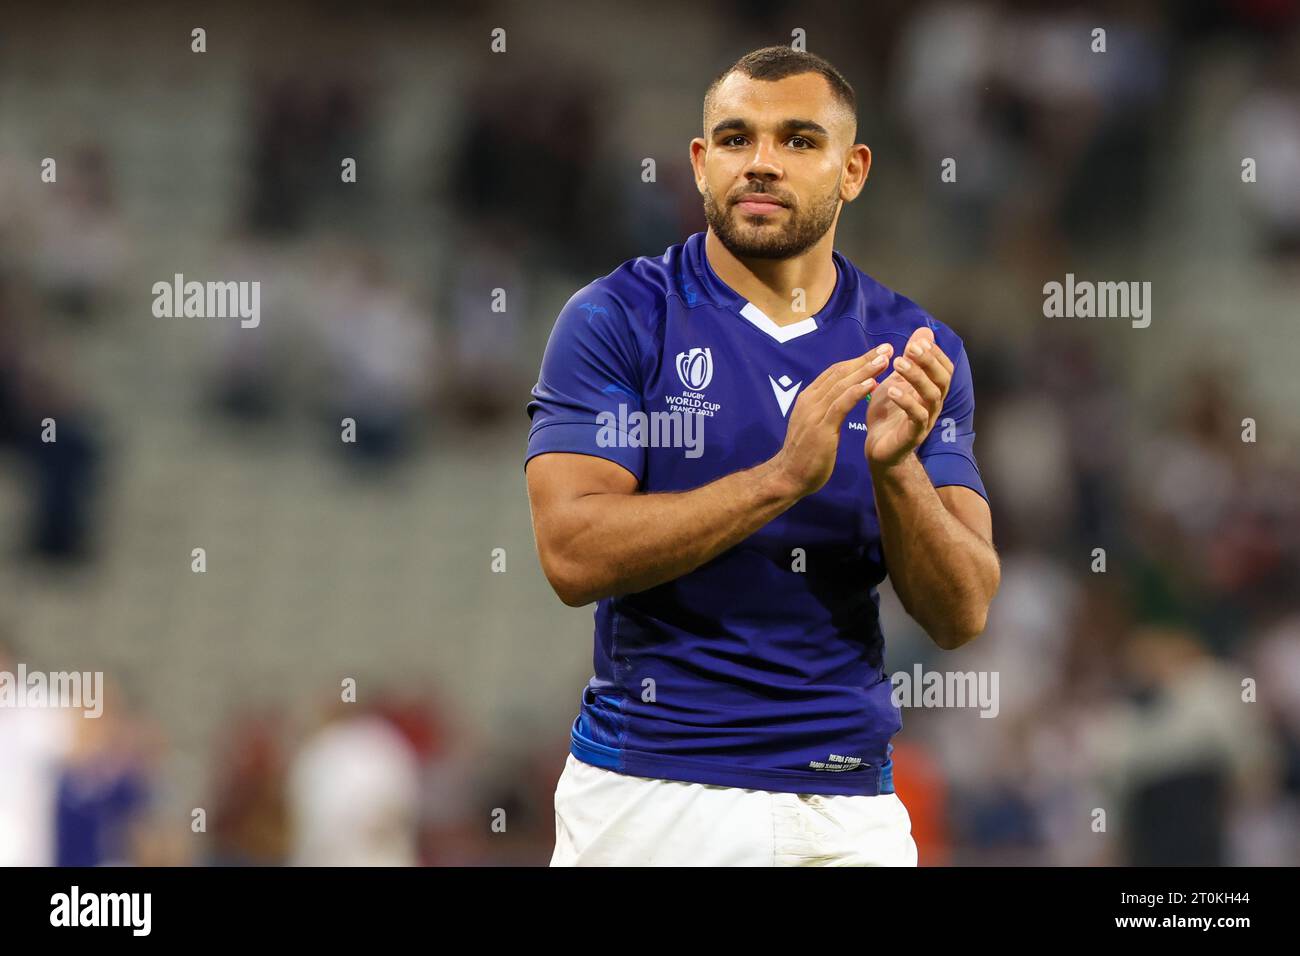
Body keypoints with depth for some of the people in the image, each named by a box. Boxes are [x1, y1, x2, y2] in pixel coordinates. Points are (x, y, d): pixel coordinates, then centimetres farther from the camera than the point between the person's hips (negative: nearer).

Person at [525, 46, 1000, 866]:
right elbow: (574, 557, -15)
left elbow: (963, 613, -2)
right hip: (650, 796, -2)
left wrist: (895, 466, -20)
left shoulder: (913, 351, 4)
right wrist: (783, 476, -23)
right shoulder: (616, 319, -4)